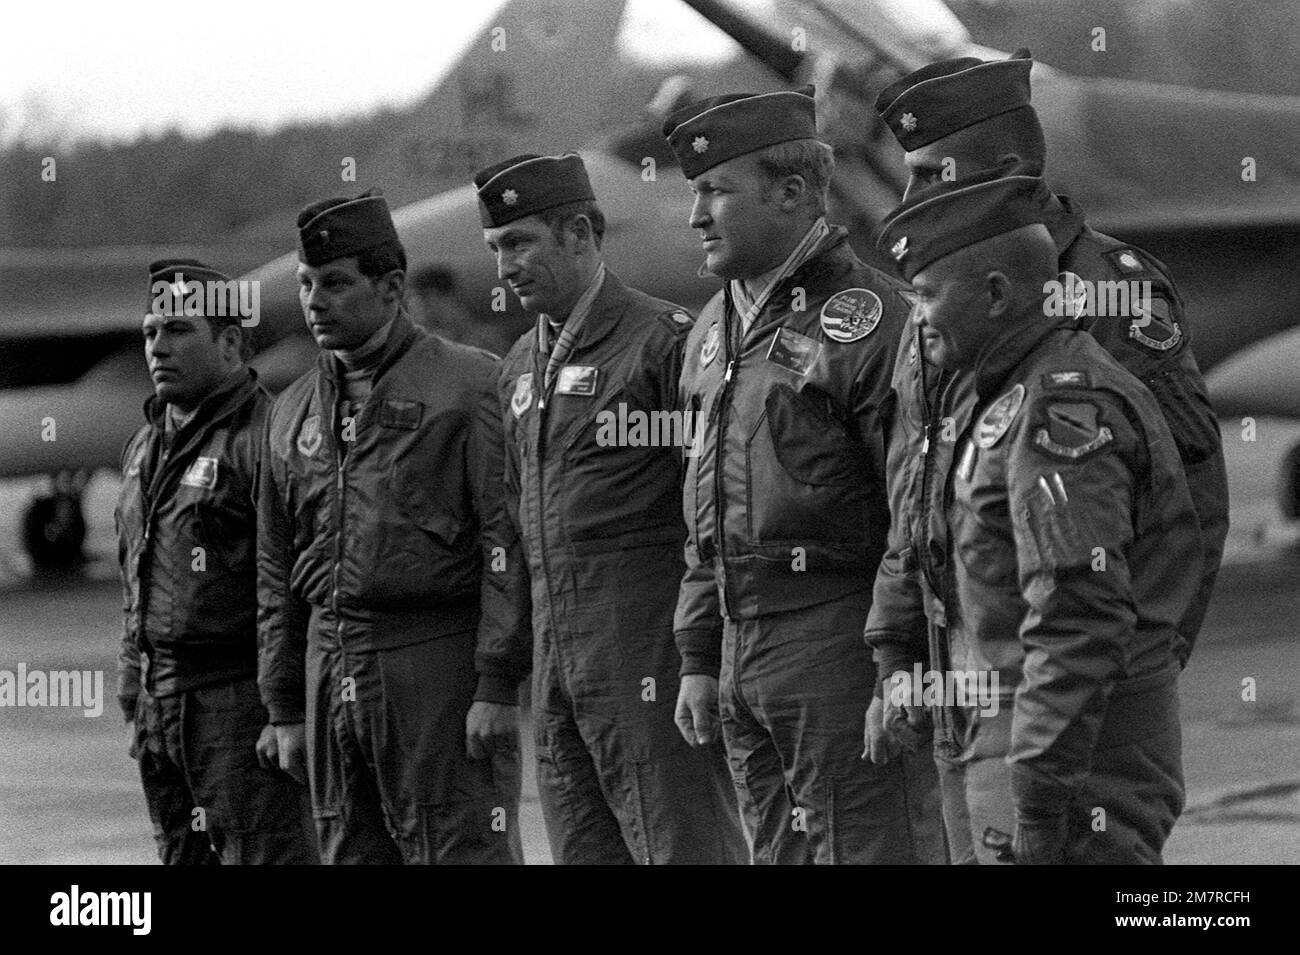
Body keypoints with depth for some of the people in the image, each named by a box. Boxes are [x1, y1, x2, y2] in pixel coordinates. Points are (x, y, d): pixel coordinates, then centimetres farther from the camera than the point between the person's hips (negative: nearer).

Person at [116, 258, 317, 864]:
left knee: (261, 856, -10)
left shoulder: (267, 437, -11)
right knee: (184, 859, 11)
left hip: (242, 701, -9)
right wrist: (135, 709, 20)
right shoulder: (145, 447, 18)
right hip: (160, 707, 9)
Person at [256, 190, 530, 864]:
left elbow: (509, 543, -10)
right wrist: (285, 708, 15)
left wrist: (498, 687, -15)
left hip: (440, 658, -6)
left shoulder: (470, 385, -4)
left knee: (461, 854, -7)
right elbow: (276, 572, 20)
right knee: (352, 857, 8)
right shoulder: (292, 411, 16)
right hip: (329, 668, 6)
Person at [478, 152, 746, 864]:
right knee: (585, 853, 9)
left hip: (649, 647, -8)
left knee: (682, 846, -7)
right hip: (554, 654, 8)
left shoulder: (665, 341, -8)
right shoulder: (520, 367, 17)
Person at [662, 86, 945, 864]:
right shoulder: (716, 329, 17)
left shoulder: (868, 317, -11)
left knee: (868, 847, -7)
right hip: (744, 649, 9)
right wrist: (699, 659, 20)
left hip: (844, 652, -9)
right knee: (778, 852, 12)